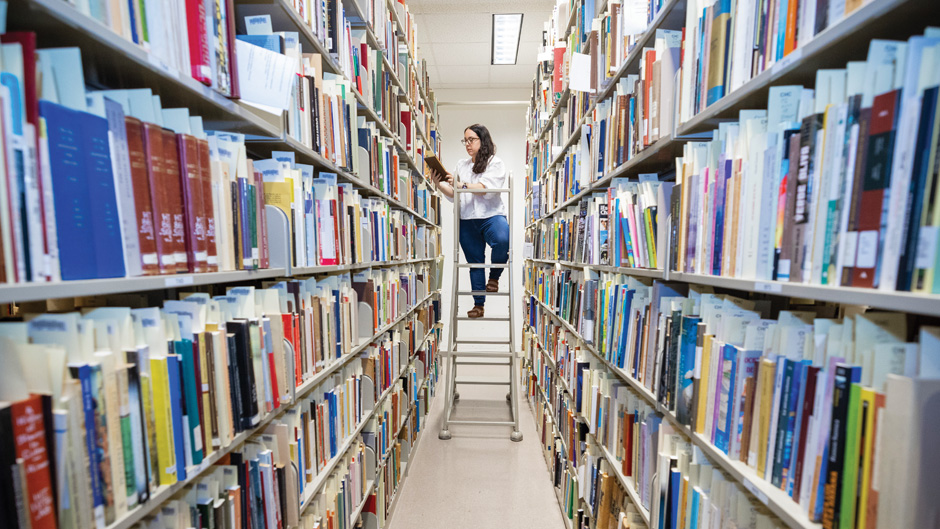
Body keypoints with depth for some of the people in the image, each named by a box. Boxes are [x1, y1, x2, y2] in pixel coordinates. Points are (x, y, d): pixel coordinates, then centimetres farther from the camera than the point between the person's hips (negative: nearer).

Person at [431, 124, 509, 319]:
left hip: (491, 216, -4)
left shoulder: (495, 163, 3)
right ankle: (478, 304, 19)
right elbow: (454, 196, 16)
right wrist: (439, 184, -1)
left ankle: (494, 276, -7)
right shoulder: (461, 165, 19)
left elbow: (486, 189, -13)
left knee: (502, 240, -35)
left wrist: (460, 184, -23)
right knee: (474, 262, 7)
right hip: (467, 220, 4)